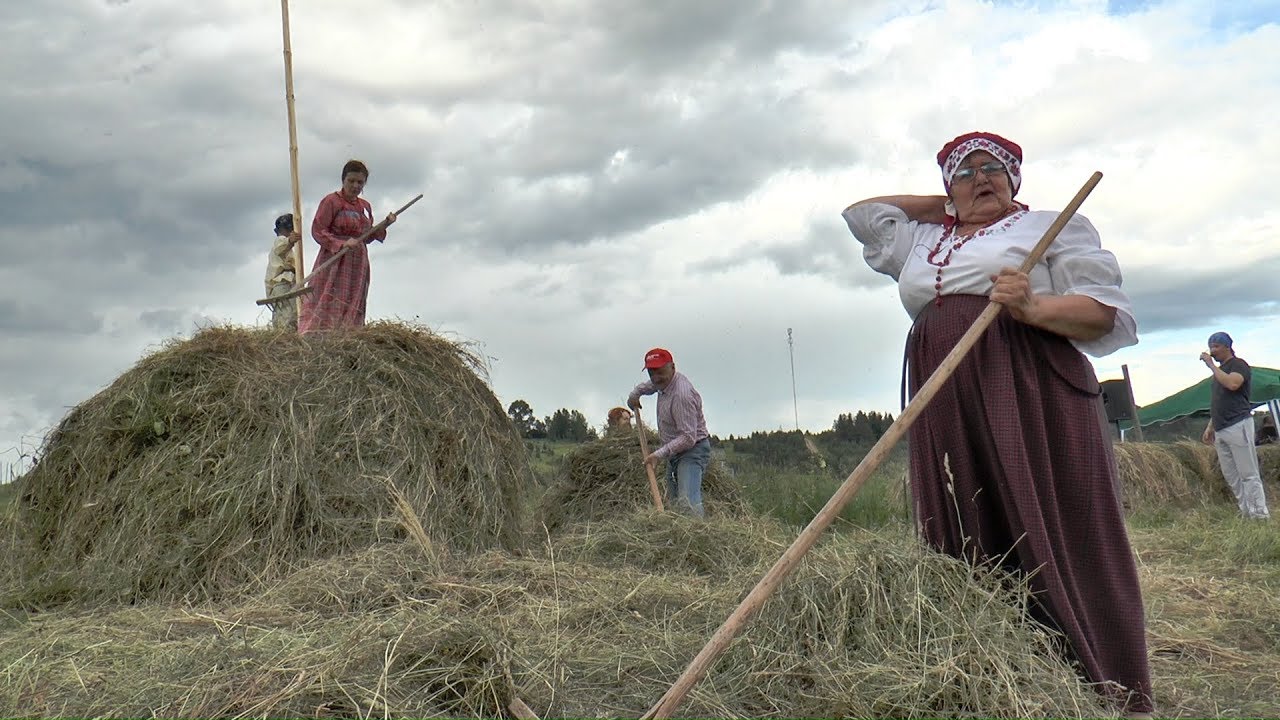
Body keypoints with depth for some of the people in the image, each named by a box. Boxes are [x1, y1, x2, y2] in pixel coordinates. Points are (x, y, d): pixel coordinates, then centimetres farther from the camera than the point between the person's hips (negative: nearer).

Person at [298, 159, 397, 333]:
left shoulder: (365, 206, 15)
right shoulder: (331, 201, -4)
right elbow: (317, 231, -8)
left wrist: (385, 225, 5)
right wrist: (341, 244, -21)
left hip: (358, 265, 6)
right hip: (334, 263, -6)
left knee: (352, 311, 2)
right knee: (328, 306, -13)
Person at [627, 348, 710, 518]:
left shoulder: (682, 395, -26)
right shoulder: (665, 381, 3)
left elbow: (688, 438, -28)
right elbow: (651, 384, 33)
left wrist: (660, 454, -31)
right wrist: (636, 392, 18)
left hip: (692, 451, -10)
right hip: (674, 452, 10)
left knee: (687, 502, -26)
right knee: (673, 501, 7)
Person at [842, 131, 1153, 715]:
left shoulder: (1052, 226, 10)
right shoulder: (923, 242, 24)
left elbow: (1106, 312, 0)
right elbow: (861, 210, 35)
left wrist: (1032, 307, -18)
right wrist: (940, 205, 29)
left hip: (1033, 398, -5)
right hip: (945, 410, 5)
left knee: (1054, 540, -8)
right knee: (972, 546, 1)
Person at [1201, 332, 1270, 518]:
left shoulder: (1238, 364, -3)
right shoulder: (1219, 370, 22)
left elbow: (1232, 384, -25)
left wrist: (1211, 365, -17)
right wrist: (1210, 426, 21)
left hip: (1238, 426, -9)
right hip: (1221, 430, 9)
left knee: (1248, 474, -8)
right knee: (1231, 476, 6)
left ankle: (1260, 514, -6)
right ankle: (1246, 513, 9)